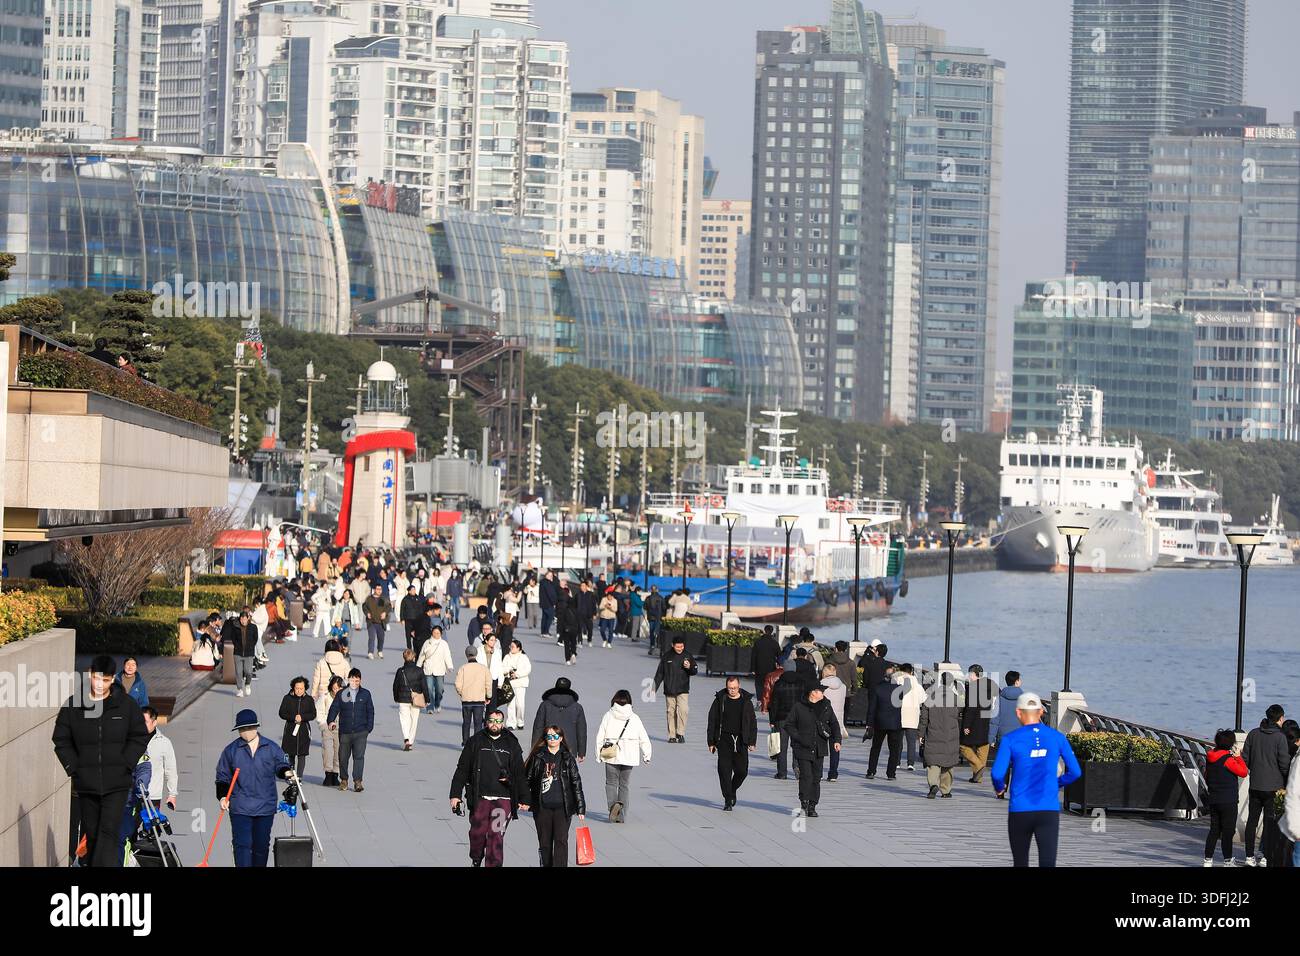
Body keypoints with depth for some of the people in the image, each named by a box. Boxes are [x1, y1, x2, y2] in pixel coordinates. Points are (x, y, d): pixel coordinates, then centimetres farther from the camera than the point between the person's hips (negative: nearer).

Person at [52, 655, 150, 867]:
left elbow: (140, 737, 5)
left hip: (116, 785, -2)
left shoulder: (126, 704, -1)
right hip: (86, 784, 2)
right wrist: (73, 768, -2)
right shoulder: (73, 704, 1)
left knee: (109, 834, -13)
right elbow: (61, 740, 7)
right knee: (92, 835, 10)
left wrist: (125, 765, -5)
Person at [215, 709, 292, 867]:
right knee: (242, 844, -10)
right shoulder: (231, 750, 3)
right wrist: (223, 796, -5)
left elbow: (281, 765, 11)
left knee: (262, 845, 10)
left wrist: (286, 771, -12)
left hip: (265, 806, 1)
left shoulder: (271, 748, 4)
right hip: (240, 808, -1)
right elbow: (223, 777, 7)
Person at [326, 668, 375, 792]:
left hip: (360, 732, -1)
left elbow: (370, 712, 10)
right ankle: (343, 780, 27)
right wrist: (331, 720, -16)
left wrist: (369, 728, 4)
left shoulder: (365, 694, 6)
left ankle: (357, 781, -11)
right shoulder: (341, 694, 4)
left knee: (359, 756, -11)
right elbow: (334, 708, 1)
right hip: (344, 731, 1)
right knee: (343, 756, 9)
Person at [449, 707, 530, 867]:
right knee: (477, 833, 2)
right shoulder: (475, 742, 6)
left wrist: (524, 799, 7)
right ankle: (476, 861, 26)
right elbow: (462, 770, 7)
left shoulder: (511, 744, 9)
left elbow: (520, 774, 12)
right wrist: (455, 794, 2)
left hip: (503, 799, 0)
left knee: (496, 836, -7)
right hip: (479, 798, 0)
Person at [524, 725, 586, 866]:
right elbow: (527, 779, 12)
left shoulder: (567, 758, 5)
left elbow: (576, 782, 5)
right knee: (544, 843, 7)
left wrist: (580, 808, 2)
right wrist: (525, 801, 4)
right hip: (542, 808, 1)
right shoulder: (538, 757, 6)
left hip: (562, 807, -1)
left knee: (561, 841, -11)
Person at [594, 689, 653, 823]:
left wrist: (598, 755, 5)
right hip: (628, 756, 1)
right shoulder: (634, 718, 1)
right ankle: (622, 816, 6)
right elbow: (644, 739, 3)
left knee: (611, 783, 10)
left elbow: (600, 736, -3)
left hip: (611, 756, -1)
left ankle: (613, 804, -18)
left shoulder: (608, 716, -3)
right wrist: (646, 755, 14)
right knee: (625, 784, 12)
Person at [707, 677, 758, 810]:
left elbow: (752, 723, 8)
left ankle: (732, 790, 29)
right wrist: (711, 742, 2)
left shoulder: (746, 701, 5)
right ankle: (728, 800, 1)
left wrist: (752, 742, 1)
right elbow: (712, 722, 5)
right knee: (725, 770, -6)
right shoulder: (720, 700, 2)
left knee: (742, 771, 1)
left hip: (741, 741, 1)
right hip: (724, 740, -1)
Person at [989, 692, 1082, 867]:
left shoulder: (1010, 739, -3)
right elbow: (1075, 772, 7)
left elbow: (997, 774, -12)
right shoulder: (1057, 738, 4)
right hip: (1049, 811, 0)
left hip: (1020, 811, 0)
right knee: (1048, 864, -9)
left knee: (1020, 863, 18)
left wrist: (999, 787, 11)